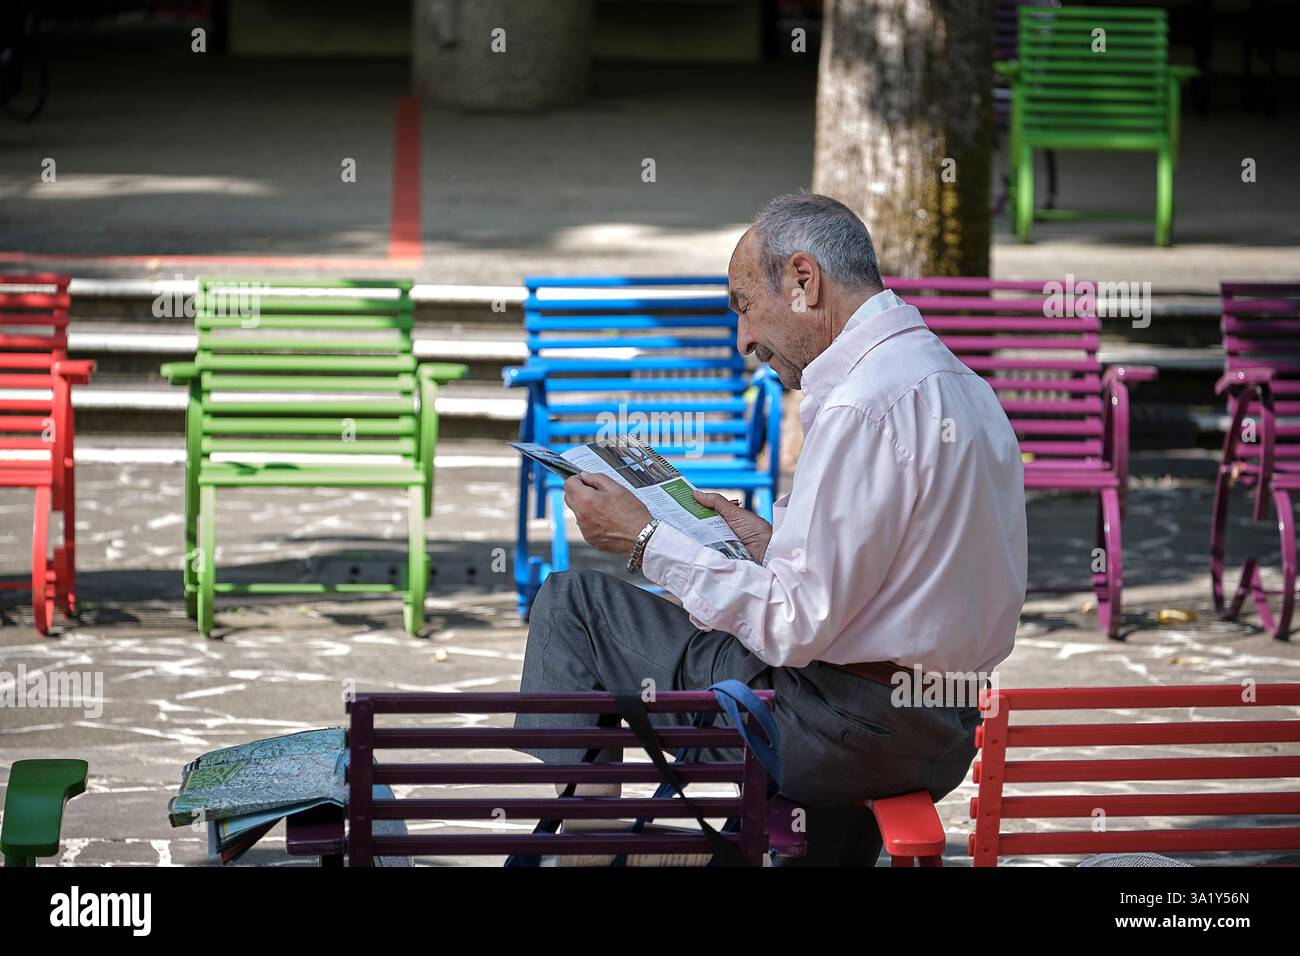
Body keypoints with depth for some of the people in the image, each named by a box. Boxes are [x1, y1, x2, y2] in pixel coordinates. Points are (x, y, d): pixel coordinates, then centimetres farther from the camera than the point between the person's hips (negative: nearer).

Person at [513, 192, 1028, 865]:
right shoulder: (956, 380, 12)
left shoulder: (862, 407, -20)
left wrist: (646, 542, -10)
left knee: (571, 603, 1)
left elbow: (795, 625, -20)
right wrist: (772, 542, 16)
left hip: (857, 730, -9)